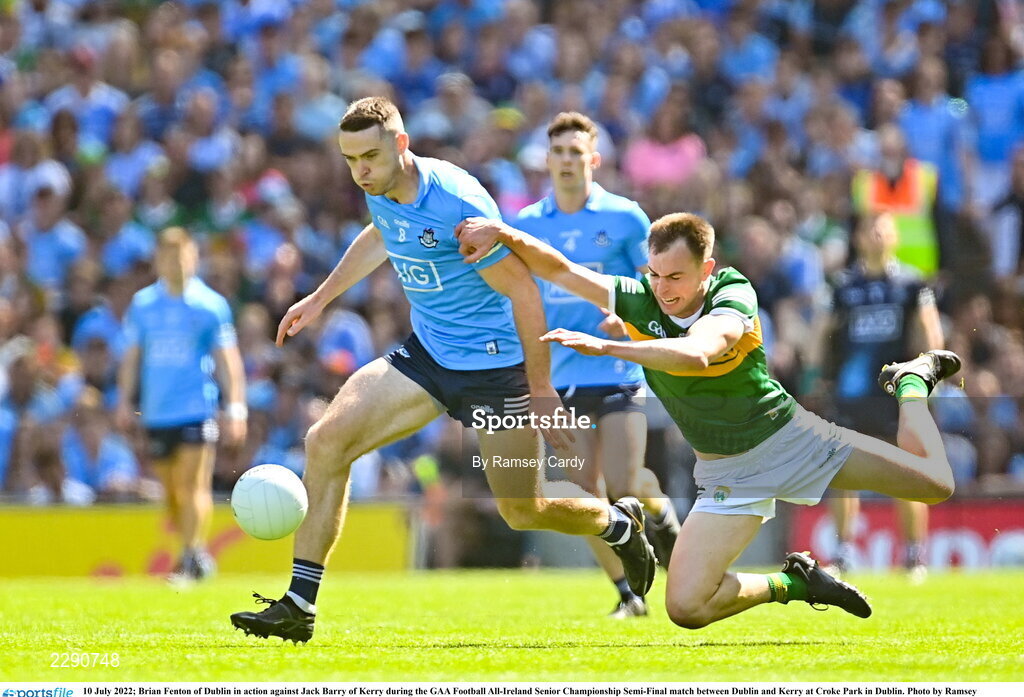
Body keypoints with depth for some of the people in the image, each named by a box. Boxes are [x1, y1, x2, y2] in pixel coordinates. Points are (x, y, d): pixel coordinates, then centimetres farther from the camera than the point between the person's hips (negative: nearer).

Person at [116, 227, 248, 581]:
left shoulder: (210, 304, 1)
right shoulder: (142, 304, 10)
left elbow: (227, 359, 2)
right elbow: (131, 355, 17)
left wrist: (235, 407, -3)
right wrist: (125, 399, 9)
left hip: (197, 408, -4)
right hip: (157, 412, 4)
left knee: (192, 485, -14)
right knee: (171, 491, 7)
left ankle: (193, 556, -14)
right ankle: (193, 550, 22)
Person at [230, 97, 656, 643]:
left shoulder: (457, 204, -26)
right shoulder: (380, 191, -3)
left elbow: (524, 294, -20)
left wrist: (541, 391, -17)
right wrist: (320, 298, 25)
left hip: (493, 362, -7)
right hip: (426, 353, 7)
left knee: (523, 511, 3)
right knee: (326, 440, -12)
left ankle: (619, 523, 37)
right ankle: (298, 607, -9)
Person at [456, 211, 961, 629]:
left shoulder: (734, 295, -24)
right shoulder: (638, 299, -14)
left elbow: (696, 354, -44)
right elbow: (559, 269, -13)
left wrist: (605, 346, -51)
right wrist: (503, 233, -31)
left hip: (788, 434, -2)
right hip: (728, 469, 2)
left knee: (933, 483, -4)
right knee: (686, 608, -15)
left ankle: (912, 383, 28)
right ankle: (794, 583, 12)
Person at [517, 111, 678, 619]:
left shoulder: (624, 217, -2)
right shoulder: (525, 225, 6)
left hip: (619, 372, -3)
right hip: (563, 377, 3)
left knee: (623, 485, -12)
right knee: (585, 494, -2)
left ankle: (660, 510, 24)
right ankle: (628, 593, 12)